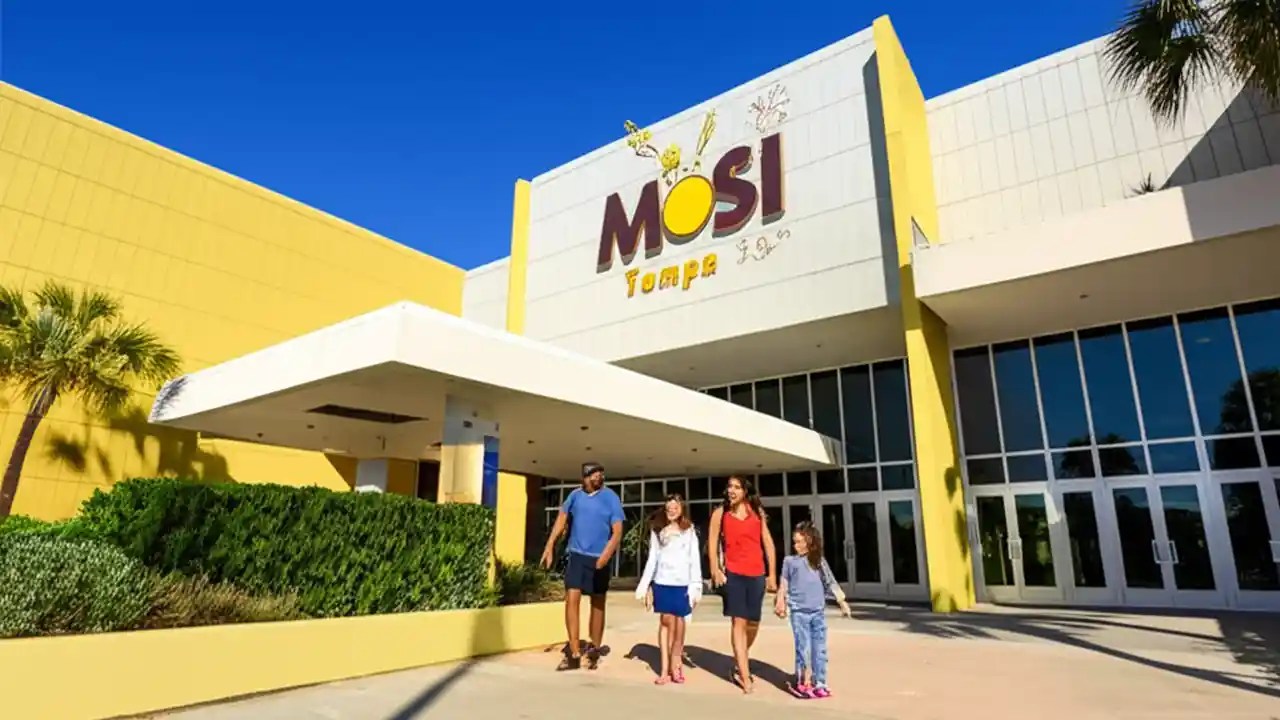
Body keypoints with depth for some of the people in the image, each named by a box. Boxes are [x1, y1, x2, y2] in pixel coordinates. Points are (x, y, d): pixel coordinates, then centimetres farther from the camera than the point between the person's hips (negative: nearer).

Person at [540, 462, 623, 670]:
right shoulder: (575, 495, 0)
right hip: (576, 555, 2)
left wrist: (606, 554, -26)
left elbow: (617, 531, -11)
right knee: (571, 599, -9)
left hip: (599, 559, -2)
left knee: (598, 604, 10)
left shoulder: (611, 498, -9)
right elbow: (562, 518, 8)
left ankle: (594, 650, 27)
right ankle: (574, 653, -2)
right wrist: (549, 546, 2)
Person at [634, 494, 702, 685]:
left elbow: (695, 560, 2)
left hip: (682, 583, -1)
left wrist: (696, 587, -4)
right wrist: (645, 586, 6)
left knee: (678, 621, 2)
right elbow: (652, 559, 10)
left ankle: (675, 662, 18)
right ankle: (665, 668, 2)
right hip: (662, 582, 1)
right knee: (665, 621, -1)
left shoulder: (689, 531, 5)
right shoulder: (657, 531, 10)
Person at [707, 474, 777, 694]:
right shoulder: (720, 513, 1)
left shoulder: (757, 512, 6)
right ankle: (745, 676, -1)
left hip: (757, 574, 3)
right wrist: (715, 570, -11)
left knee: (753, 622, 12)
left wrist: (772, 575, 3)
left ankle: (739, 663, 35)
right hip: (733, 573, -3)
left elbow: (768, 544, 7)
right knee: (738, 622, -6)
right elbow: (712, 543, 0)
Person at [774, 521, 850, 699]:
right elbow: (784, 584, 7)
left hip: (818, 611, 2)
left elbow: (831, 582, 7)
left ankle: (819, 684, 16)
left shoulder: (820, 561, 6)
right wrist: (780, 603, 1)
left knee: (820, 650, 6)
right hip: (799, 612, -2)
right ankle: (803, 683, 11)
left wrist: (842, 601, 2)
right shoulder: (790, 561, 3)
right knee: (803, 649, -1)